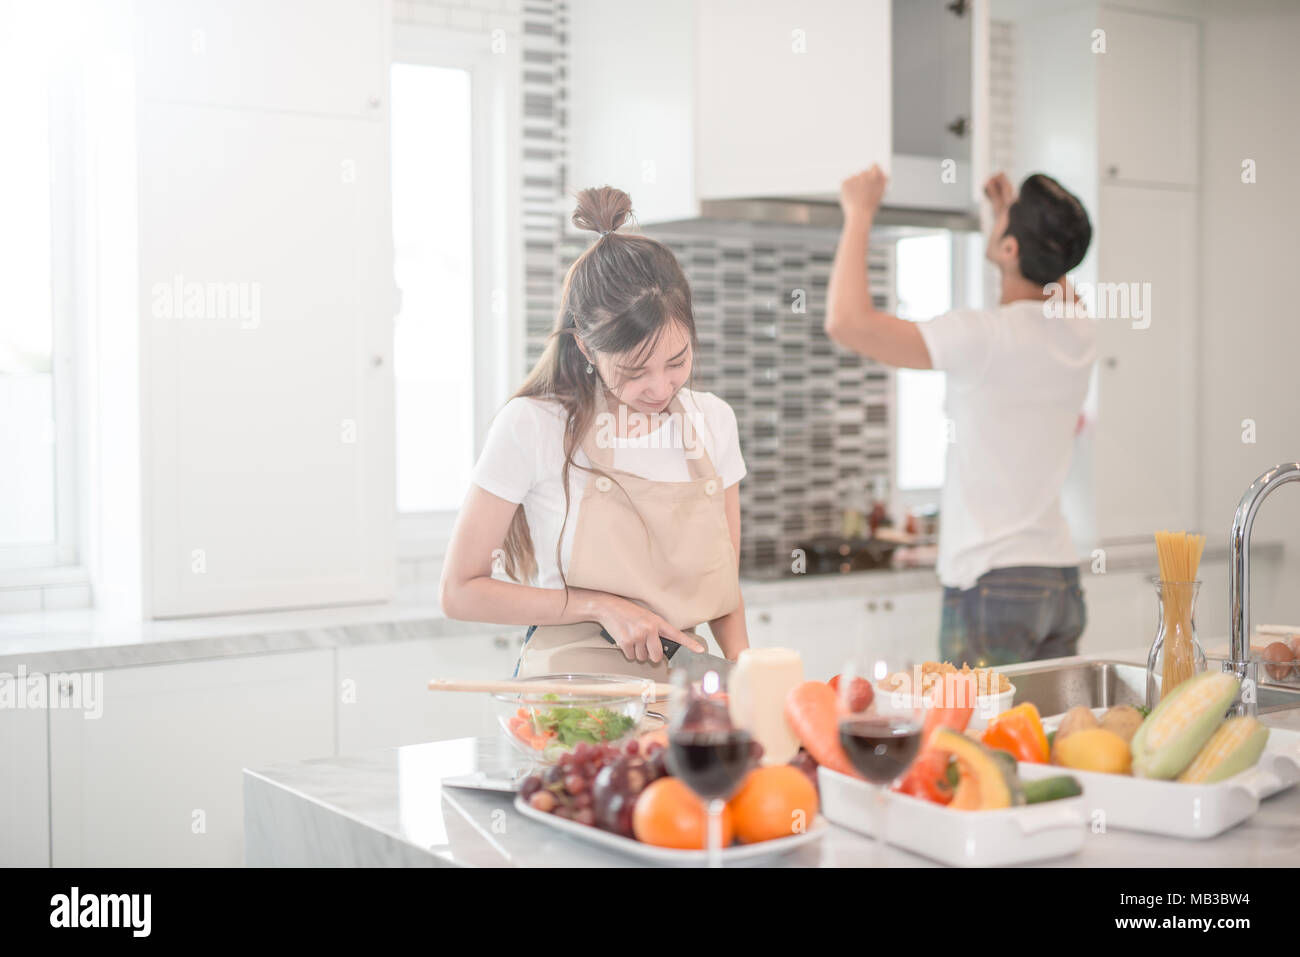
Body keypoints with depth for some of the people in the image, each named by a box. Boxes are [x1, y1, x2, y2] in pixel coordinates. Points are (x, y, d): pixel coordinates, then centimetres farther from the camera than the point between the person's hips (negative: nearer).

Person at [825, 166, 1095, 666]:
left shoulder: (986, 337, -17)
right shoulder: (1079, 334, 6)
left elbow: (848, 321, -22)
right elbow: (1052, 288, 34)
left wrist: (859, 214, -10)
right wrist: (1014, 214, 35)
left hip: (993, 583, -8)